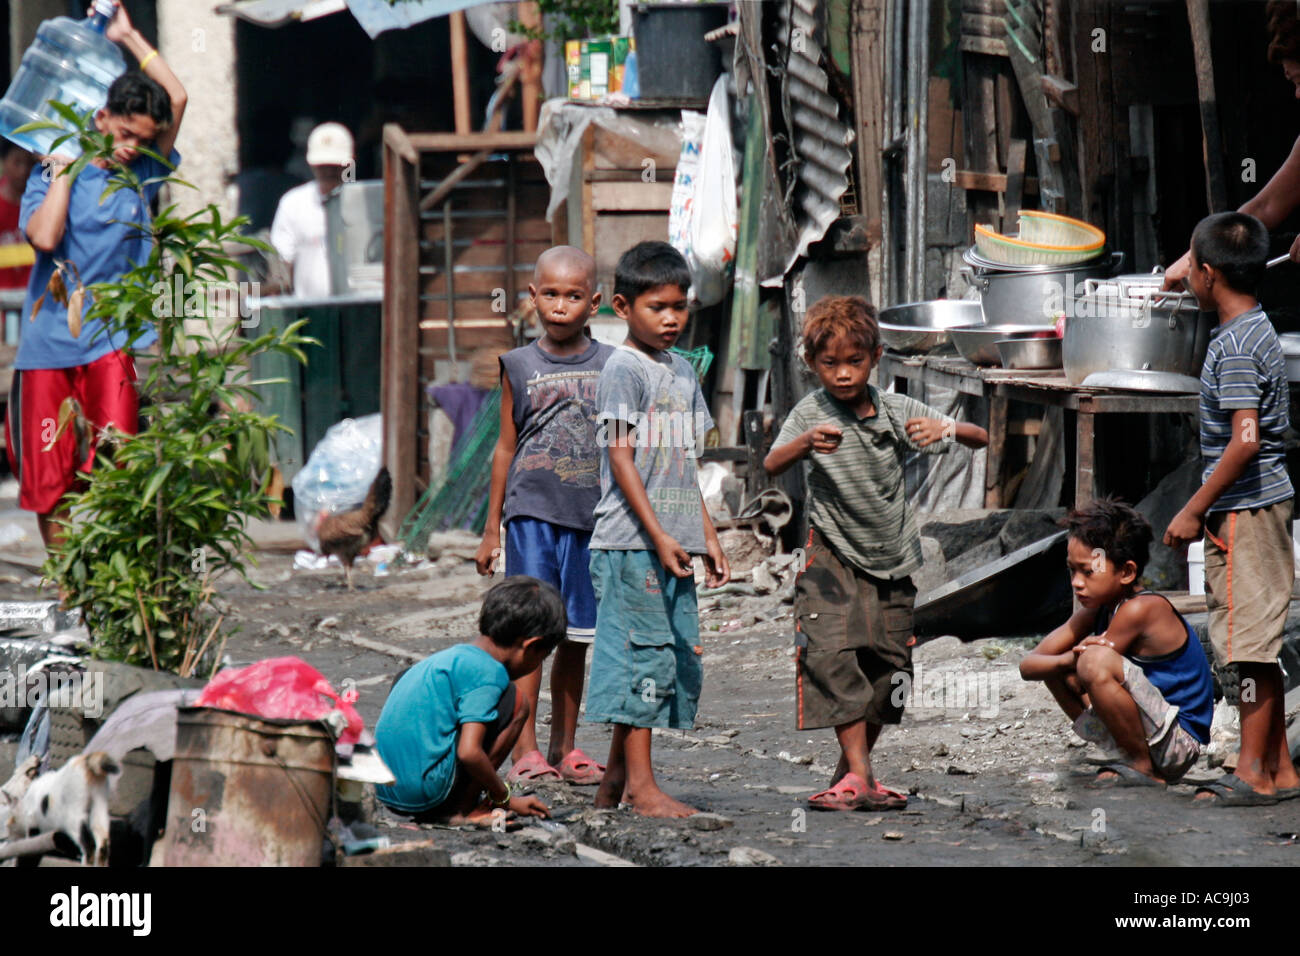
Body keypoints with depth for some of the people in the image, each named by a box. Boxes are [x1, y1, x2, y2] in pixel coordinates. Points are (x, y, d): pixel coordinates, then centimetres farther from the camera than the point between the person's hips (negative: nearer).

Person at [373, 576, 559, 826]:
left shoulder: (451, 656, 19)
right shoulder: (488, 672, -10)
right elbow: (469, 752, -19)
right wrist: (506, 798, -4)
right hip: (425, 792, -9)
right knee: (515, 702, -3)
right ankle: (461, 810, -4)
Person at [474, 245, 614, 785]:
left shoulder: (609, 366, 6)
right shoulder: (520, 367, 5)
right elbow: (506, 448, 9)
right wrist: (491, 528, 8)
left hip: (592, 517, 2)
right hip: (531, 512, -2)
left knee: (576, 637, 7)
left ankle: (564, 747, 16)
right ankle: (524, 750, -7)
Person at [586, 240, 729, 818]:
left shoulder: (682, 371, 17)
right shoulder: (623, 370, -8)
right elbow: (621, 458, -14)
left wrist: (707, 536, 17)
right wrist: (658, 536, -19)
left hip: (673, 546, 8)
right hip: (632, 544, -8)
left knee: (680, 663, 8)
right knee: (643, 658, -7)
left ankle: (615, 781, 14)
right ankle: (640, 786, -3)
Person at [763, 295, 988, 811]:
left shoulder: (897, 410, -1)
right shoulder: (811, 413, -8)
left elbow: (981, 439, -1)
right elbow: (771, 465, -25)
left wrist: (947, 429, -24)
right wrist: (805, 444, -47)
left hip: (893, 559, 3)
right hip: (834, 555, -3)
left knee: (887, 664, 6)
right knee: (832, 653, -20)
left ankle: (851, 770, 22)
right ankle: (857, 774, -19)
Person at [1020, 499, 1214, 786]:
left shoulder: (1140, 610, -18)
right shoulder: (1095, 610, 7)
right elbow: (1029, 666, -2)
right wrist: (1067, 661, -19)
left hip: (1179, 741, -9)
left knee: (1095, 661, -28)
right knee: (1057, 667, 11)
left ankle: (1145, 769, -12)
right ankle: (1136, 759, 9)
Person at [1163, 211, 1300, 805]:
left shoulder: (1235, 346, -17)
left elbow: (1245, 440, -24)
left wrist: (1193, 511, -18)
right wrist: (1205, 507, 22)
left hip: (1246, 507, -10)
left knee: (1250, 645, -6)